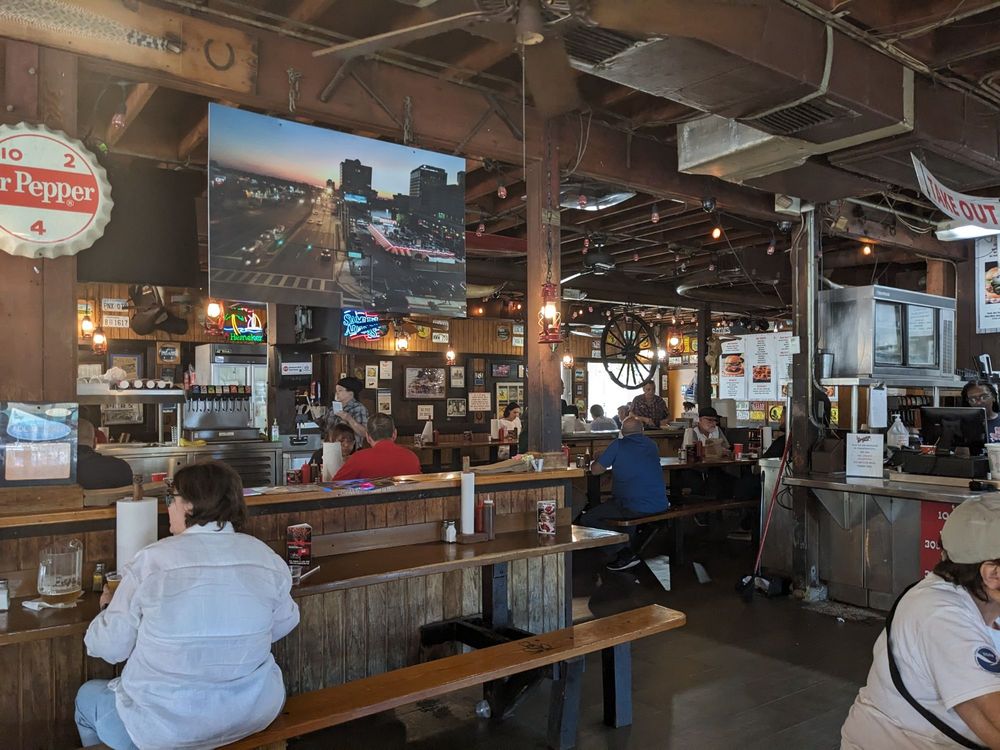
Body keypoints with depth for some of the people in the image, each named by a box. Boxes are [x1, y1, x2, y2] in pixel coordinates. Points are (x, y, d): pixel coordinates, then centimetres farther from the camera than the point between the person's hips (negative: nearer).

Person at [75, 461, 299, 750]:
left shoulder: (151, 561, -16)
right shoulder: (266, 556, -8)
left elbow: (111, 647, -6)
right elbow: (284, 625, 7)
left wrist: (111, 608, 15)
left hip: (166, 727, -2)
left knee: (88, 696, 27)